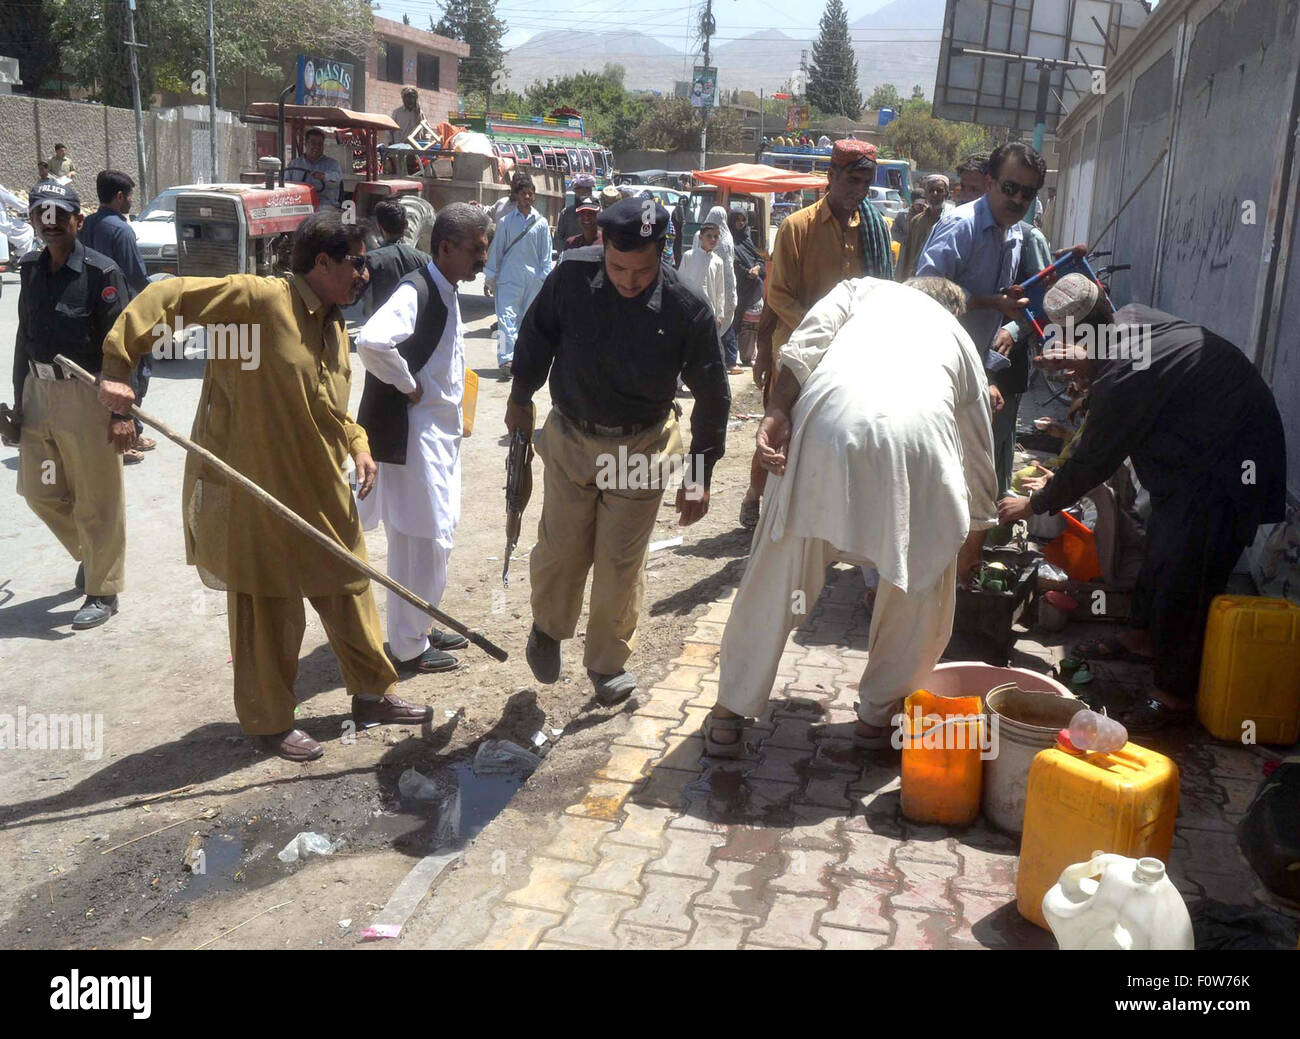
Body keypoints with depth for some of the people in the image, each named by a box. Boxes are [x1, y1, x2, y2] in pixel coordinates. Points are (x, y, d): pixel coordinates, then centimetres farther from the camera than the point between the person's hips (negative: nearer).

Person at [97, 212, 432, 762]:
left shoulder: (335, 328, 10)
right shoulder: (259, 298, -17)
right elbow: (165, 297, -19)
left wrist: (358, 444, 5)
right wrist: (117, 366, -24)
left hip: (322, 495, 8)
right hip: (253, 494, -8)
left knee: (349, 591, 16)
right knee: (267, 612, 5)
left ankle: (373, 695, 32)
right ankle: (270, 722, 23)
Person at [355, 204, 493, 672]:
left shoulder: (446, 293, 12)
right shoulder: (416, 292, -19)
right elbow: (371, 341, -37)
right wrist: (407, 385, -23)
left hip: (440, 433, 10)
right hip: (413, 435, -10)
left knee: (435, 536, 18)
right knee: (421, 541, -2)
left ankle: (420, 627, 33)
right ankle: (408, 647, 11)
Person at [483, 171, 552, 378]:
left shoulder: (540, 222, 5)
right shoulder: (505, 221, 2)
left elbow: (545, 254, 8)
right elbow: (496, 250, 6)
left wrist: (545, 279, 4)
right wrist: (490, 278, 7)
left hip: (533, 279, 2)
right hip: (509, 278, -2)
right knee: (507, 318, -12)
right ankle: (506, 360, -19)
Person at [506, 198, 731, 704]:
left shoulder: (686, 310, -19)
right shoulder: (571, 279, -16)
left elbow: (712, 396, -7)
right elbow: (536, 336, 5)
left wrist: (699, 476, -5)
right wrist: (521, 399, 16)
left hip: (641, 450, -1)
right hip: (570, 439, 1)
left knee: (621, 563, 6)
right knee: (559, 551, 11)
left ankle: (608, 662, 28)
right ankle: (548, 629, 41)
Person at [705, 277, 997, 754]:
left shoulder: (864, 289, 34)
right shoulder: (958, 336, 38)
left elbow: (804, 345, 9)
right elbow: (978, 450, 43)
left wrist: (776, 411, 2)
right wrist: (975, 534, 54)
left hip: (827, 427, 0)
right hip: (919, 443, 1)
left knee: (774, 581, 15)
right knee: (921, 590, 25)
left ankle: (732, 713, 27)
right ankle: (879, 712, 36)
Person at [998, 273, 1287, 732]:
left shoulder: (1120, 380, -31)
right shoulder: (1131, 316, -3)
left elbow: (1092, 462, -18)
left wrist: (1033, 505, -5)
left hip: (1228, 466, -11)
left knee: (1181, 573, -8)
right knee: (1162, 544, 22)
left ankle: (1175, 694, 3)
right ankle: (1147, 637, 41)